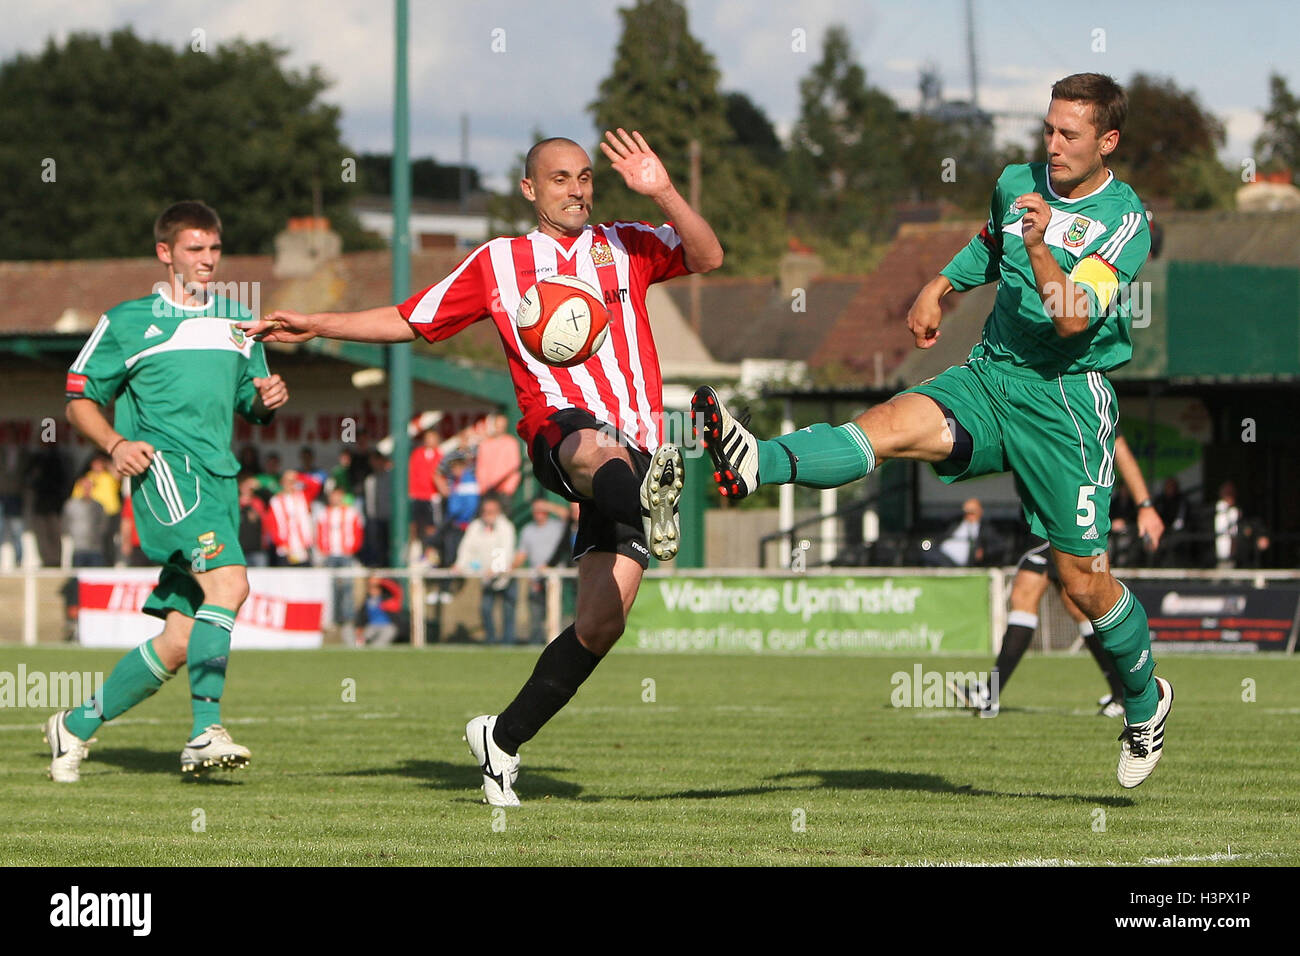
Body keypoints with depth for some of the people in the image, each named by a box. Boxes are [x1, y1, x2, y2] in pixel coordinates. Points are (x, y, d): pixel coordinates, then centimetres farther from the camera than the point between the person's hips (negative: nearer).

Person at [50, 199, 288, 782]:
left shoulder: (238, 323, 22)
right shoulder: (127, 322, 9)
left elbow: (252, 405, 27)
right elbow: (80, 400, 11)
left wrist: (267, 400, 3)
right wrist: (115, 444, -8)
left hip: (218, 480, 6)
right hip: (162, 466, -6)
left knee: (178, 643, 0)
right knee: (229, 582, -29)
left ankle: (77, 726, 17)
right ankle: (206, 732, -31)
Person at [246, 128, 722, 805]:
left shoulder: (624, 248, 19)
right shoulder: (497, 264, 19)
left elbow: (707, 257, 3)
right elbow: (411, 321, 26)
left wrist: (663, 193, -11)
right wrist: (316, 326, 20)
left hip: (635, 446, 2)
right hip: (561, 426, -2)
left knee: (600, 625, -8)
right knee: (599, 454, -43)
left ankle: (504, 738, 8)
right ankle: (648, 502, -81)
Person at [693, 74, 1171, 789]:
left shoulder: (1125, 221, -9)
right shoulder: (1016, 184, 8)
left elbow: (1073, 319, -22)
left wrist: (1040, 247, -33)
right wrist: (939, 287, 22)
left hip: (1066, 398, -4)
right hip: (989, 375, 4)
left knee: (1082, 576, -1)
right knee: (896, 422, -26)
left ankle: (1144, 698, 24)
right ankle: (755, 465, -50)